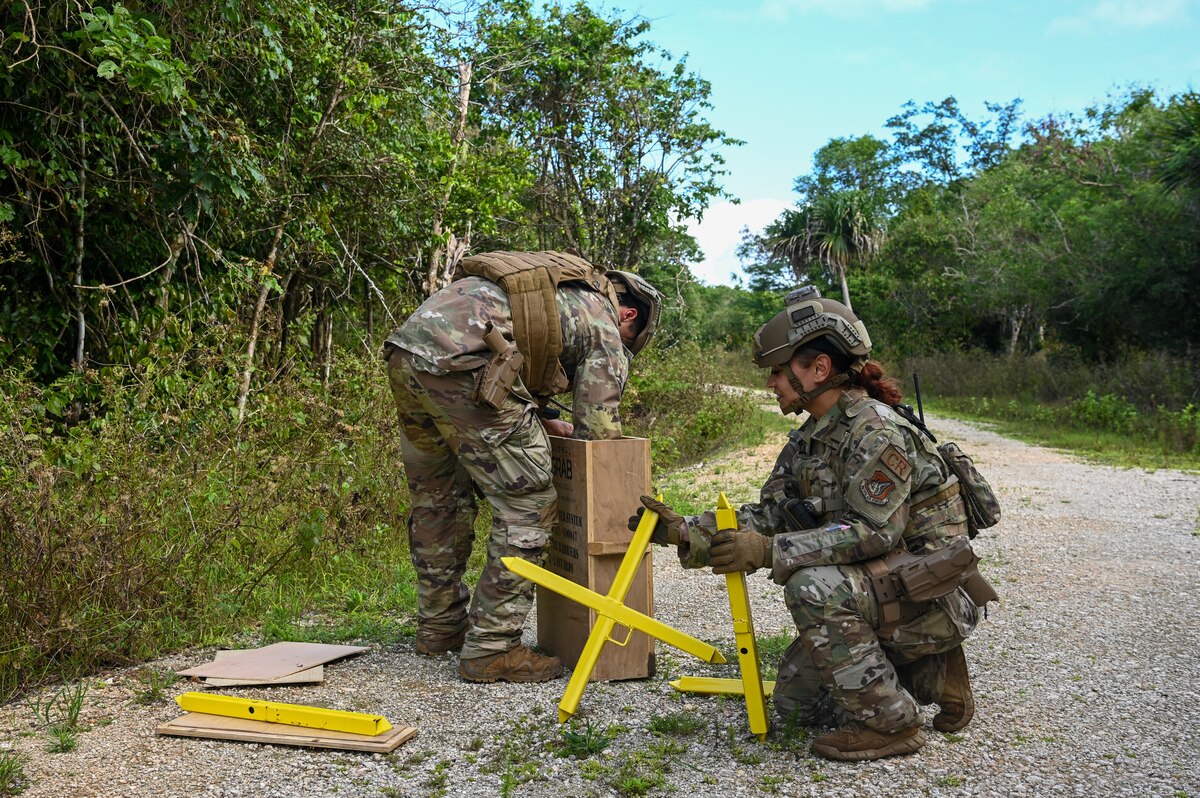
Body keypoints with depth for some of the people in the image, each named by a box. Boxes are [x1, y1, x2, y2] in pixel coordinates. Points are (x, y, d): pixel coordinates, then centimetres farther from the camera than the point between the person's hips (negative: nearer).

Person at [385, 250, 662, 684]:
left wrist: (542, 423, 27)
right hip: (457, 365, -9)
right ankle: (491, 648, 4)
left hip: (404, 350, 9)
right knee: (529, 502, 0)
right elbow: (598, 431, 7)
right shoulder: (606, 332, 10)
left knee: (437, 499, 22)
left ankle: (440, 626, 35)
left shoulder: (561, 287, 34)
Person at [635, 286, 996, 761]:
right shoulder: (808, 441, 6)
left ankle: (890, 723, -16)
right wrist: (687, 532, -11)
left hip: (931, 595, -9)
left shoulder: (877, 431, -23)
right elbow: (769, 515, 2)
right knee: (794, 701, 12)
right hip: (874, 592, 9)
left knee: (813, 587, -34)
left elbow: (873, 531, -29)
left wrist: (770, 550, -33)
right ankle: (929, 676, 20)